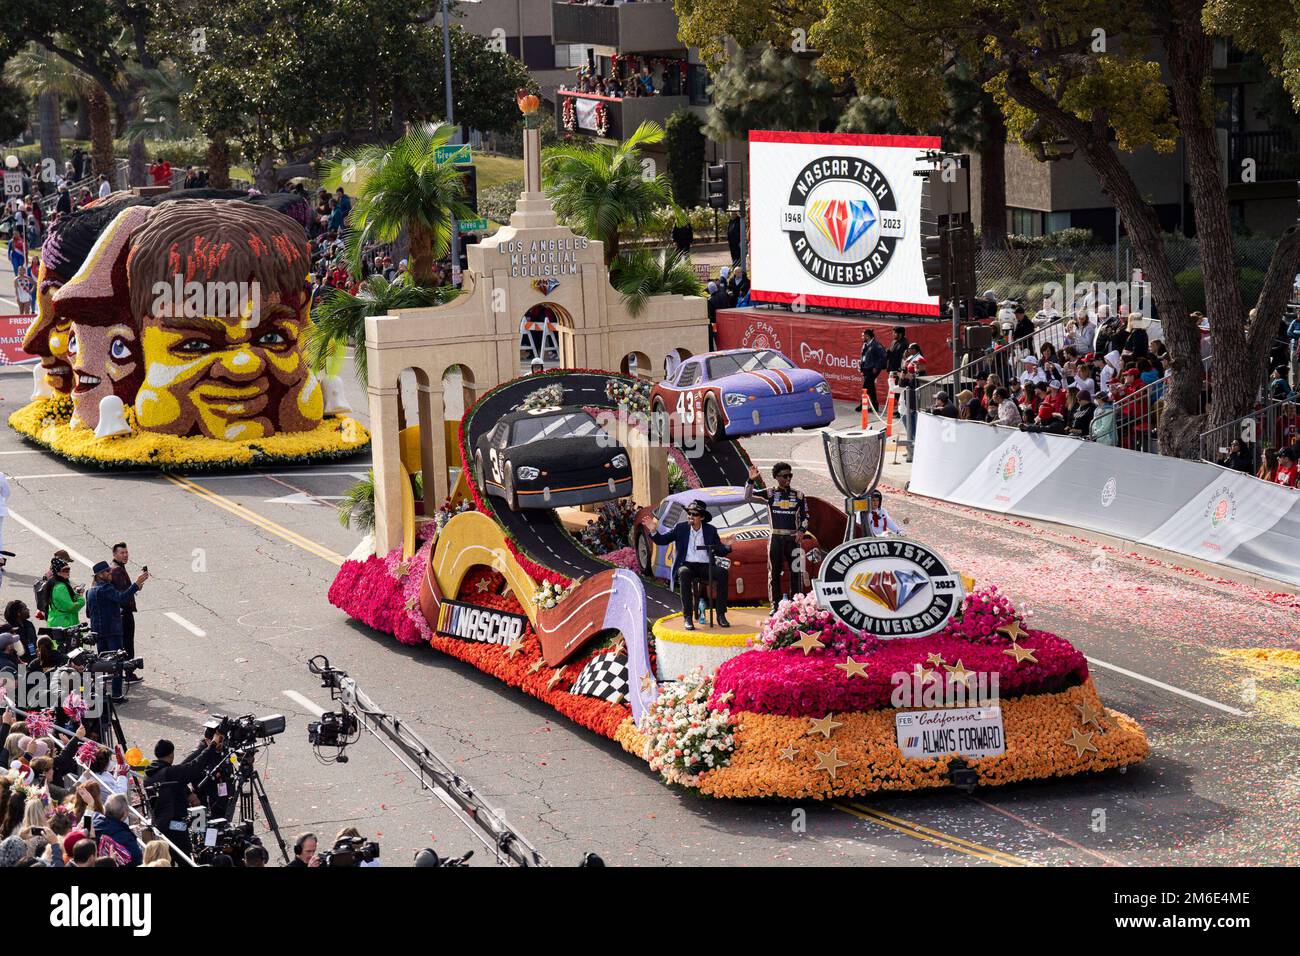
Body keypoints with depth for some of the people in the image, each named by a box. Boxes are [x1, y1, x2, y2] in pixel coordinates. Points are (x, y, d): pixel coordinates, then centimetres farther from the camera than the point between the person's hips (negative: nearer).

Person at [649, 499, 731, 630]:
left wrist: (728, 547, -11)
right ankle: (688, 617, -37)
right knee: (684, 573, -37)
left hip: (706, 566, 1)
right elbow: (661, 540, 10)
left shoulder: (710, 530, 10)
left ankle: (721, 615, -25)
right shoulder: (680, 528, 9)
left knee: (722, 572, -28)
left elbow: (719, 550, 10)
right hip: (687, 565, -1)